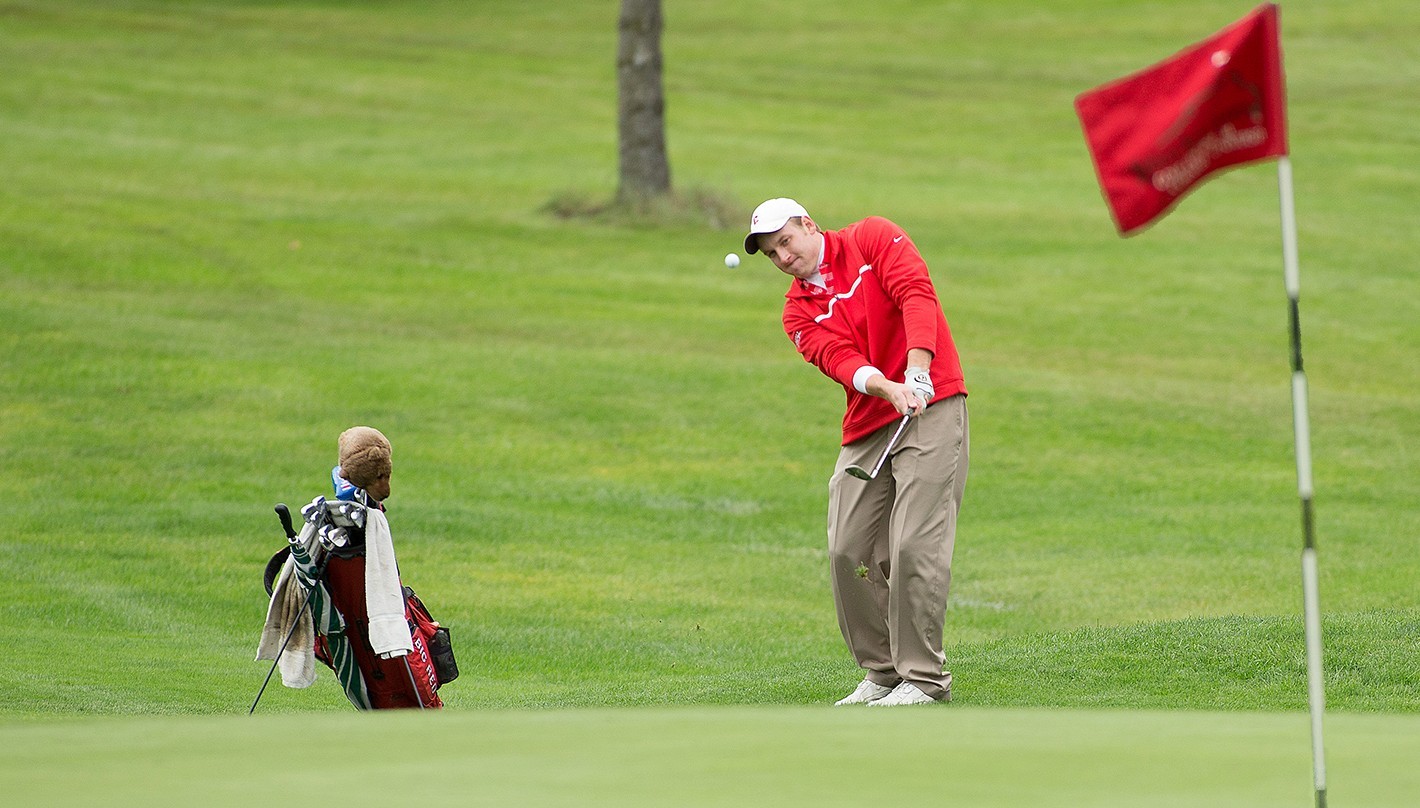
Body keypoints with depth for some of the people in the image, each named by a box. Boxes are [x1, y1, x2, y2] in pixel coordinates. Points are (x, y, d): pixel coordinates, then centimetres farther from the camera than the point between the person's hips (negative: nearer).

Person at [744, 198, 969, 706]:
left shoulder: (873, 239, 2)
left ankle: (924, 679, -8)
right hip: (867, 429, 6)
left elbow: (917, 295, -12)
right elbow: (841, 361, -5)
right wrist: (889, 389, -26)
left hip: (932, 408, -6)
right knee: (848, 551, 0)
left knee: (915, 545, -14)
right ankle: (882, 671, 14)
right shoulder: (799, 312, 12)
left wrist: (917, 370, -26)